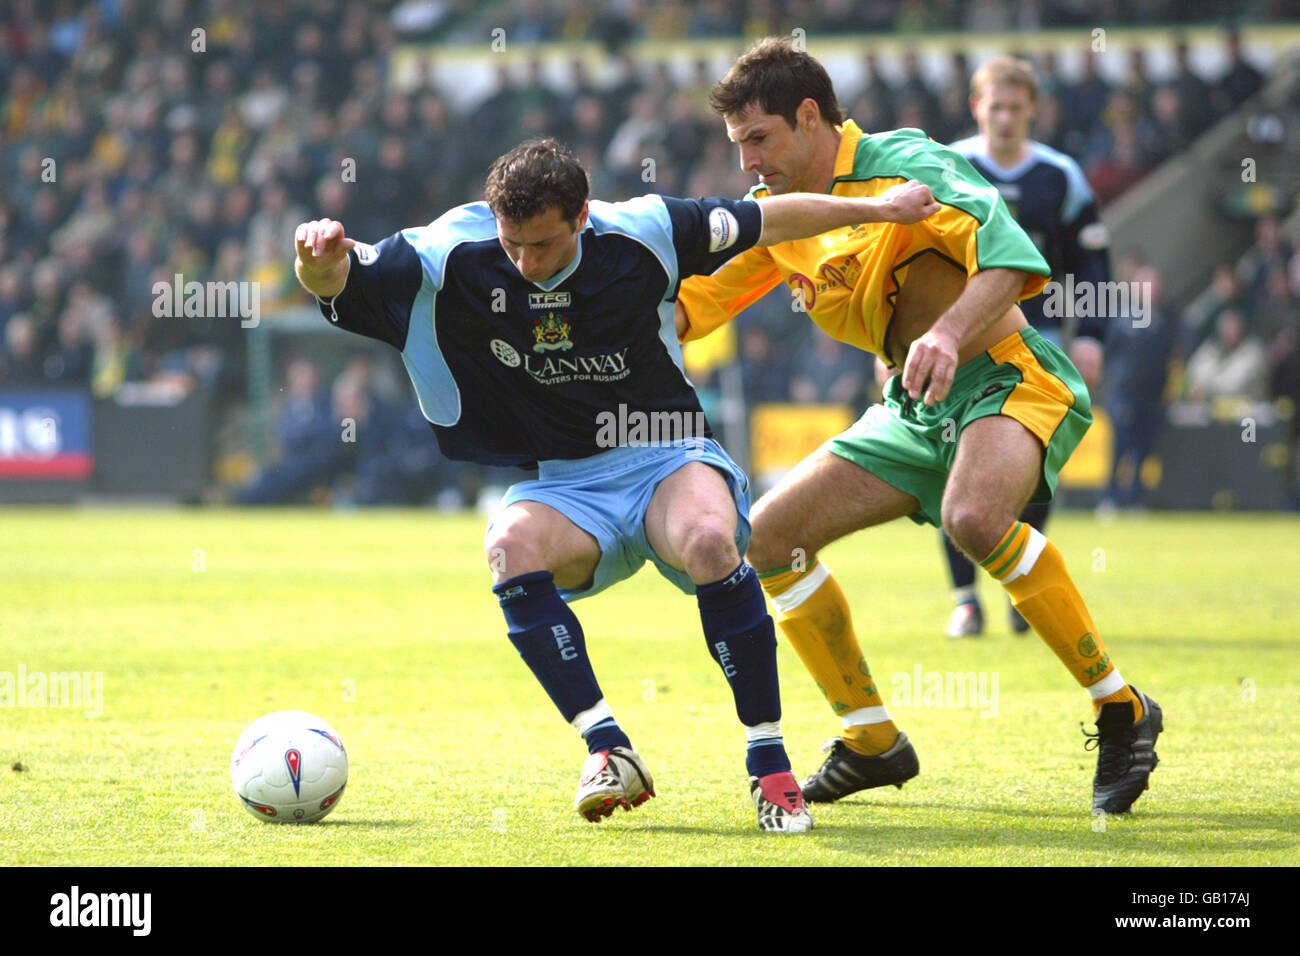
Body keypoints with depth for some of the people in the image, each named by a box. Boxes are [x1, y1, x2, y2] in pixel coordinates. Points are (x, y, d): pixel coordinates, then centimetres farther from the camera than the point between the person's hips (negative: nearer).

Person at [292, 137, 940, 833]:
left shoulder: (639, 233, -9)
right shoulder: (453, 256, -10)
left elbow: (767, 222, 6)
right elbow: (334, 279, -15)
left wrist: (879, 208, 15)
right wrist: (320, 258, -39)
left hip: (667, 458, -1)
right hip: (563, 487, 1)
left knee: (710, 542, -35)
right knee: (511, 546, -34)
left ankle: (769, 763, -21)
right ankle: (608, 749, -29)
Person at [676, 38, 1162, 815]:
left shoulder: (901, 168, -16)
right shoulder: (777, 214, 9)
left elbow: (1009, 254, -31)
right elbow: (685, 305, 17)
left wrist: (951, 330, -47)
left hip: (1008, 376, -9)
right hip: (917, 406, 9)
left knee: (973, 515, -38)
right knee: (770, 535, 3)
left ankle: (1119, 708, -26)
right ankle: (873, 741, 14)